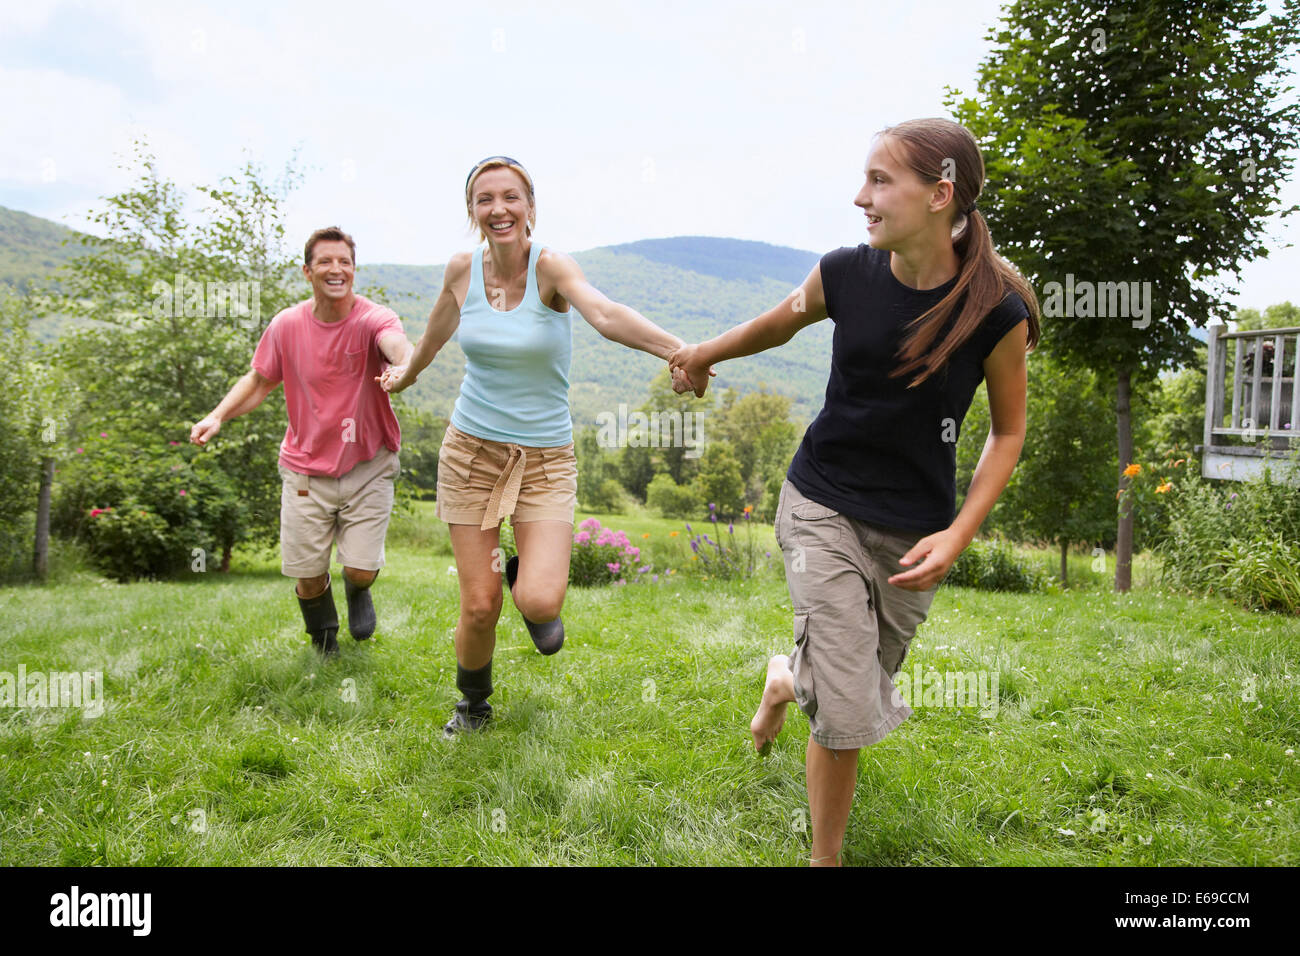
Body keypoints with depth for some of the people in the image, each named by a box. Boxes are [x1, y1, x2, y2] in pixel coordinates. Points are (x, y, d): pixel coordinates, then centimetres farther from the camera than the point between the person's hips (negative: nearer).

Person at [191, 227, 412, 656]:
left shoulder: (373, 318, -14)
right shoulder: (287, 325, -3)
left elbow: (396, 343, -38)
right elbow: (259, 380, 12)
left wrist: (404, 366, -62)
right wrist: (218, 416, -3)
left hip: (367, 466, -2)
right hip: (306, 467, 2)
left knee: (360, 569, -8)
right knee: (308, 574, 4)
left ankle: (358, 591, 33)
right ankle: (324, 646, 35)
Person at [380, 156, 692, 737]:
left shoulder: (550, 266, -12)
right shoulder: (463, 270, -2)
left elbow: (606, 314, -33)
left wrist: (676, 349, -52)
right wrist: (407, 374, 38)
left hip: (546, 458, -2)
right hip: (471, 450, 2)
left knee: (539, 603, -18)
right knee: (479, 608, 2)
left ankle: (526, 575, 21)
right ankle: (473, 705, 34)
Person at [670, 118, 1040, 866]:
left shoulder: (996, 312, -14)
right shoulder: (847, 273, -10)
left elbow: (1009, 431, -1)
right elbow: (780, 324, 12)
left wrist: (958, 535, -11)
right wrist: (702, 355, 28)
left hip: (914, 533, 1)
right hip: (823, 508, 0)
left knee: (869, 691, 15)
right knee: (850, 715, -7)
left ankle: (788, 681, 50)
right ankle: (825, 856, 19)